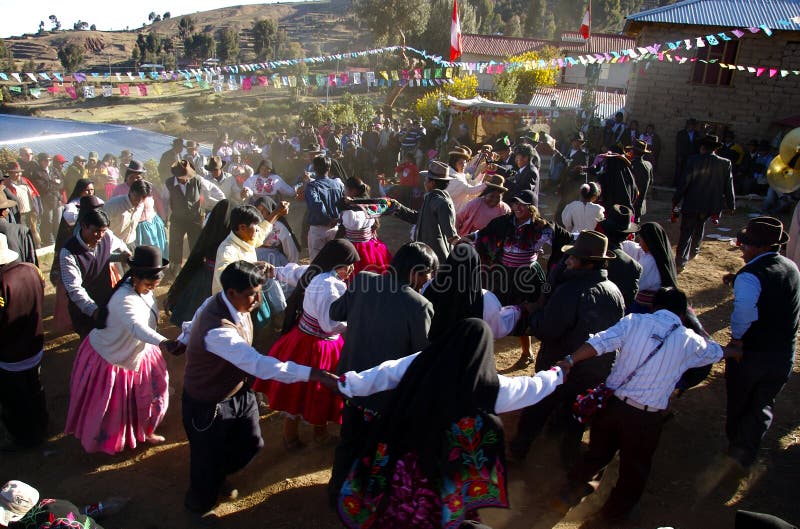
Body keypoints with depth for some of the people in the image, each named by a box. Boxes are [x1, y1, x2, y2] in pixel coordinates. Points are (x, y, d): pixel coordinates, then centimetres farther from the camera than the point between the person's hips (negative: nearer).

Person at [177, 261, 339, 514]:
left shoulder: (229, 302, -15)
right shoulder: (217, 331, -41)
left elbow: (194, 325, 7)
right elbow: (259, 365, -47)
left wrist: (186, 339, 29)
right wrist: (314, 374, -50)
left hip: (238, 390, 8)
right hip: (208, 405, -8)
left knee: (250, 444, 22)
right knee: (209, 462, 13)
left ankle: (219, 476, 52)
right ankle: (198, 507, 44)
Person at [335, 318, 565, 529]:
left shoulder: (421, 362, -13)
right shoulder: (489, 385, -16)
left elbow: (382, 374, 0)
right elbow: (530, 388, 1)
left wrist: (348, 382, 16)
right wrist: (556, 374, 21)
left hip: (402, 461, 2)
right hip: (442, 471, -2)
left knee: (397, 510, 25)